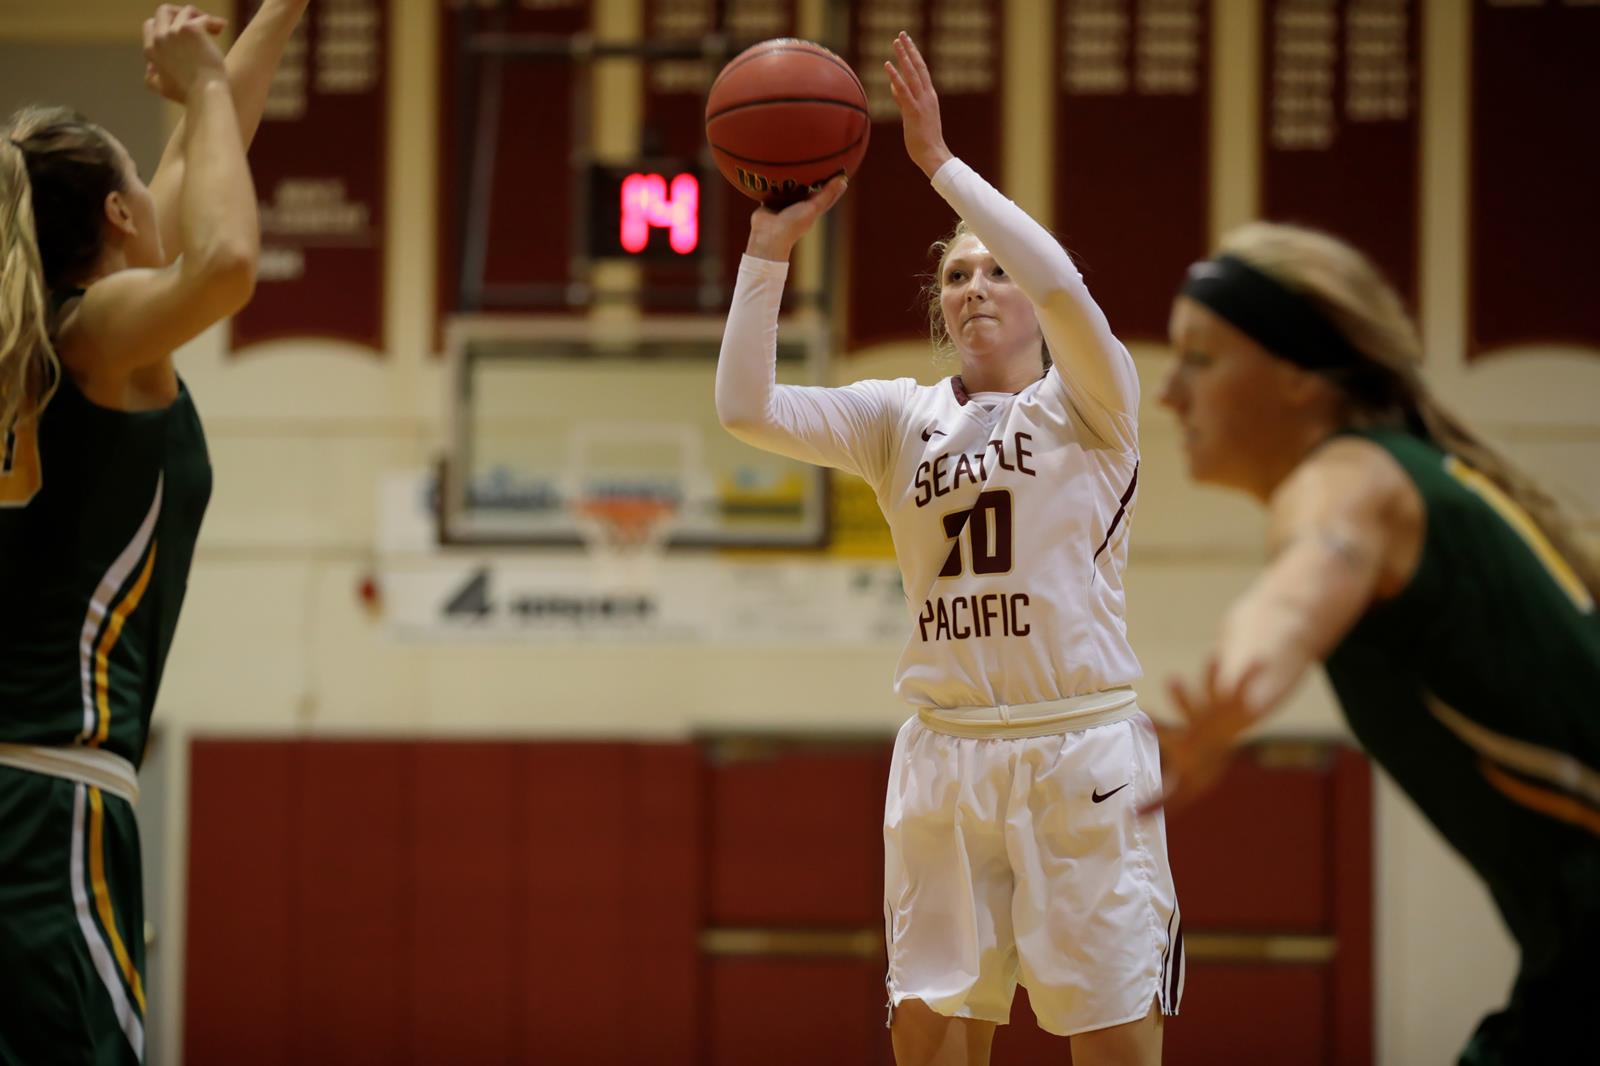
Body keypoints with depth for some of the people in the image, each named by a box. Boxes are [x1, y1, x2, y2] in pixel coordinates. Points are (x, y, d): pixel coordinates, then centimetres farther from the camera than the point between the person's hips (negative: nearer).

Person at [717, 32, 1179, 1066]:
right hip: (947, 750, 4)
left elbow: (1063, 285, -21)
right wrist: (771, 244, -9)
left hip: (1083, 748, -4)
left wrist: (941, 161, -20)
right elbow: (746, 408, -3)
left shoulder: (1089, 403, 0)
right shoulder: (902, 418, 10)